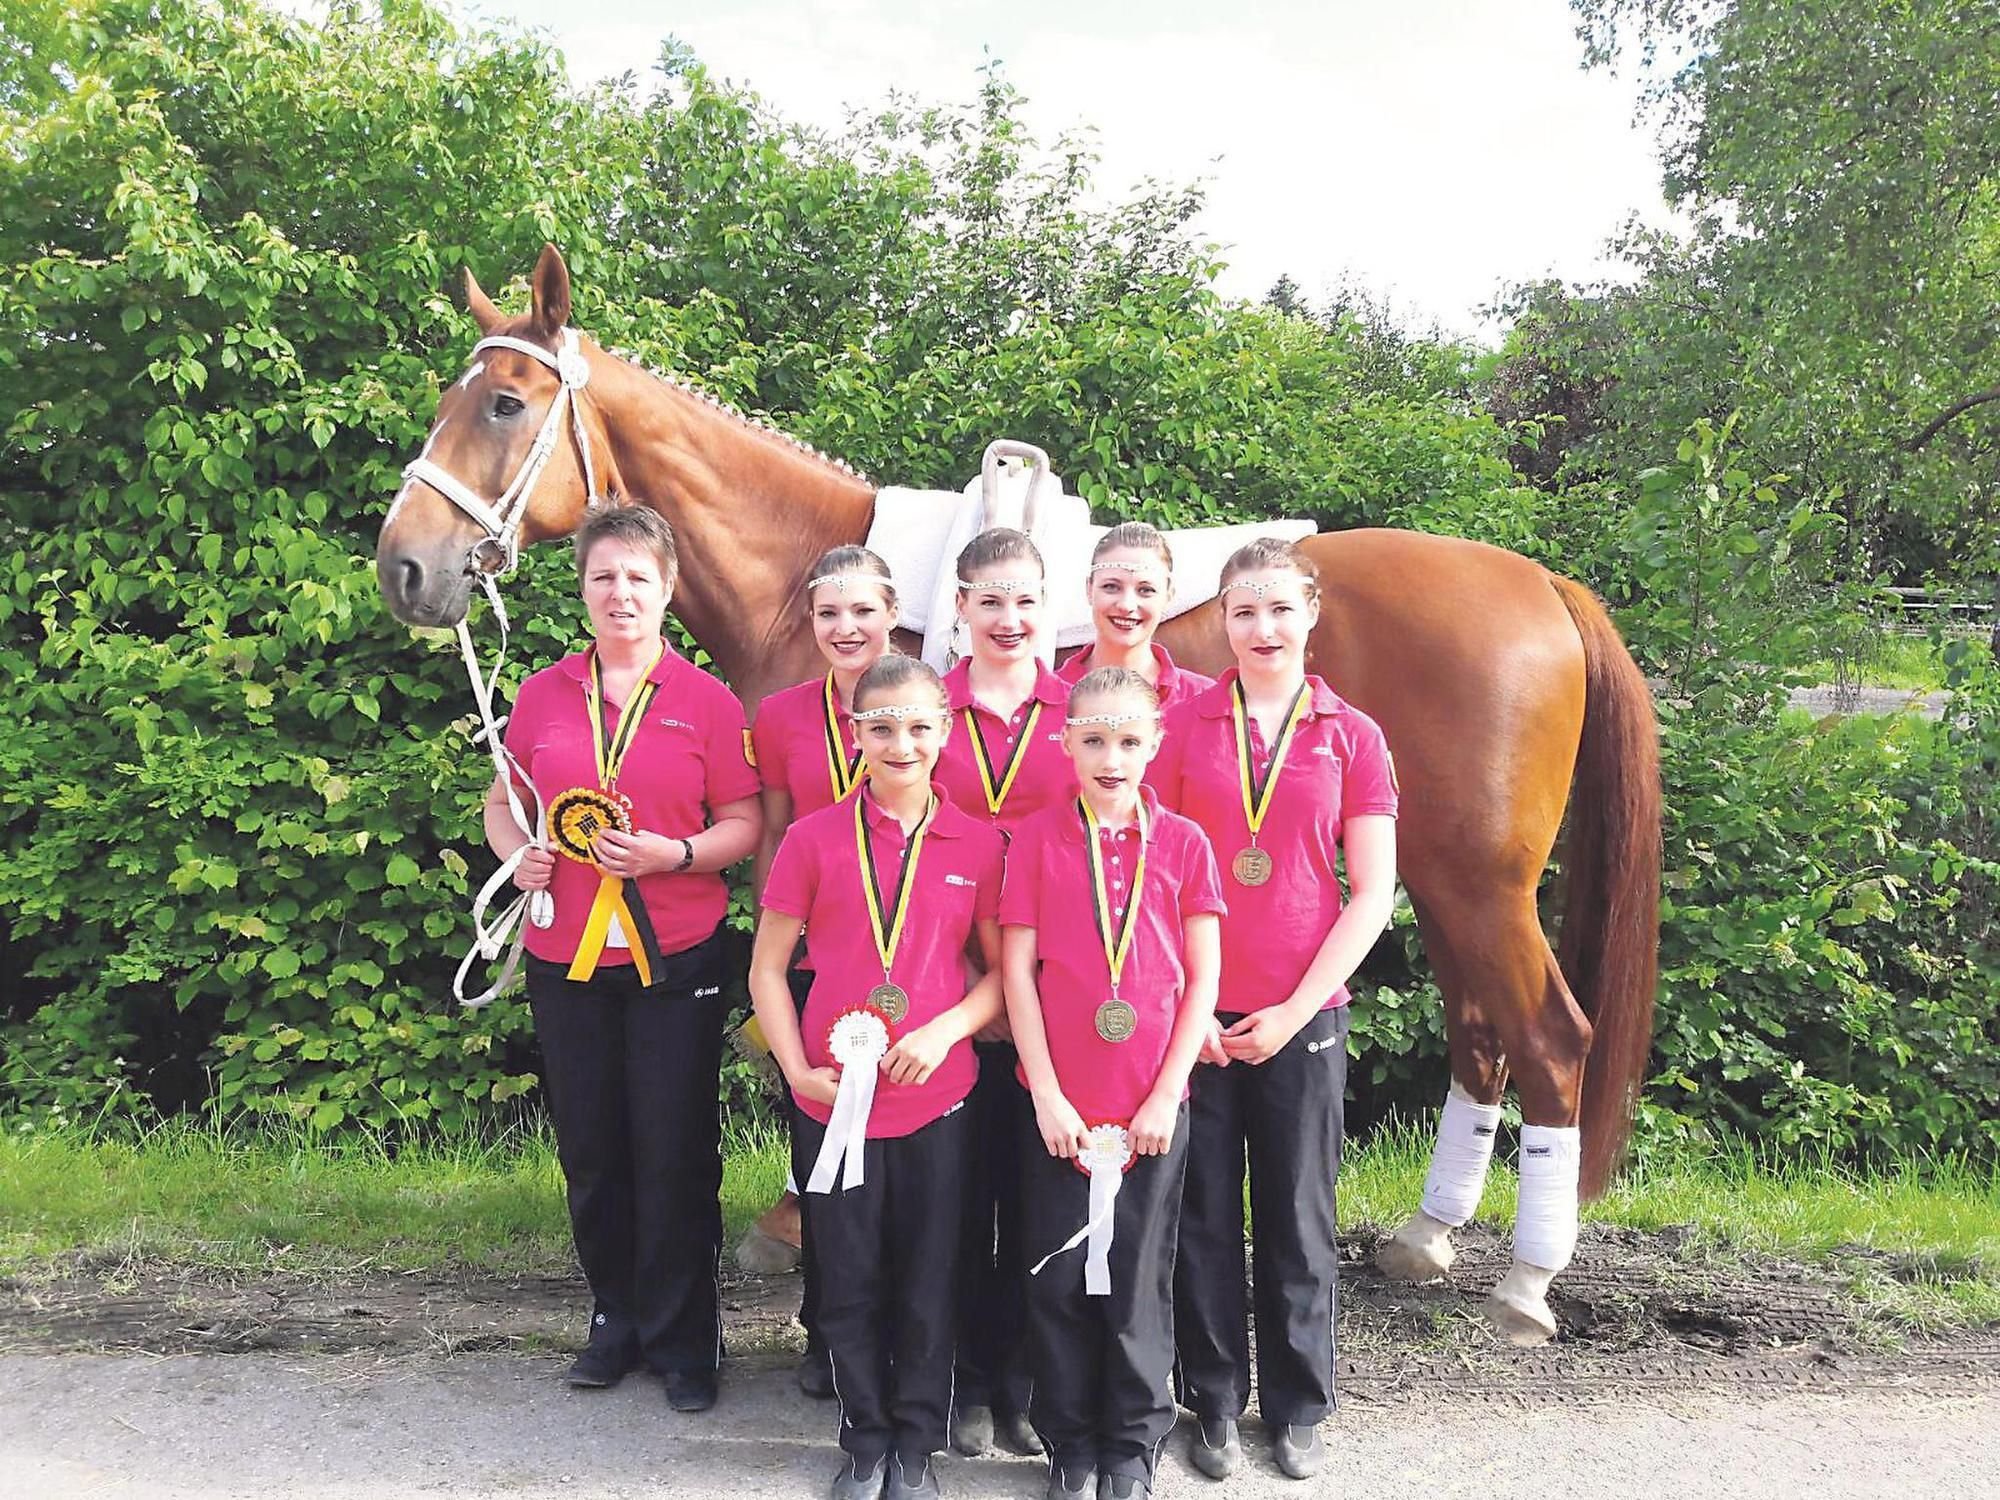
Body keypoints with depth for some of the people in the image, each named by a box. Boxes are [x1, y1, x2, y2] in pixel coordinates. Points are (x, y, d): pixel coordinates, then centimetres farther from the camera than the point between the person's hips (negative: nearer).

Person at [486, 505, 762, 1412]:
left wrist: (676, 853, -20)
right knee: (589, 1150, 14)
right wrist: (517, 853, -6)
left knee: (675, 1155, 3)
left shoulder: (706, 700, -3)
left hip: (674, 960, -3)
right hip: (566, 958, 3)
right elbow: (502, 804, 14)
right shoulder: (542, 696, 6)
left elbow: (745, 824, -4)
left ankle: (681, 1338, 21)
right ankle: (616, 1317, 34)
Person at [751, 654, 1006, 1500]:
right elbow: (767, 968, 3)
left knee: (929, 1280, 11)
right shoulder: (814, 838, -2)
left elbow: (1002, 970, 4)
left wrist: (943, 1031, -12)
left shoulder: (978, 844, -1)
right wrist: (797, 1070, -7)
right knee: (849, 1279, 12)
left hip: (938, 1096, 0)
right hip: (833, 1100, 0)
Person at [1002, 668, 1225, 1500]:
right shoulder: (1037, 839, -1)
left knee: (1140, 1281, 9)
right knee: (1059, 1278, 9)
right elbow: (1017, 971, -2)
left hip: (1153, 1104, 0)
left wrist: (1166, 1095, -6)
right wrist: (1047, 1094, -7)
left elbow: (1203, 978, 0)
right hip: (1058, 1104, 0)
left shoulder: (1182, 842, 0)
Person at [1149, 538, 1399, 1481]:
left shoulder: (1352, 737, 1)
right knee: (1205, 1216, 9)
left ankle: (1298, 1407, 30)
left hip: (1301, 1018, 0)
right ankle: (1214, 1402, 28)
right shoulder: (1184, 727, 1)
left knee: (1298, 1218, 11)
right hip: (1196, 1015, 0)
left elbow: (1372, 894, -1)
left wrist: (1294, 1011, -8)